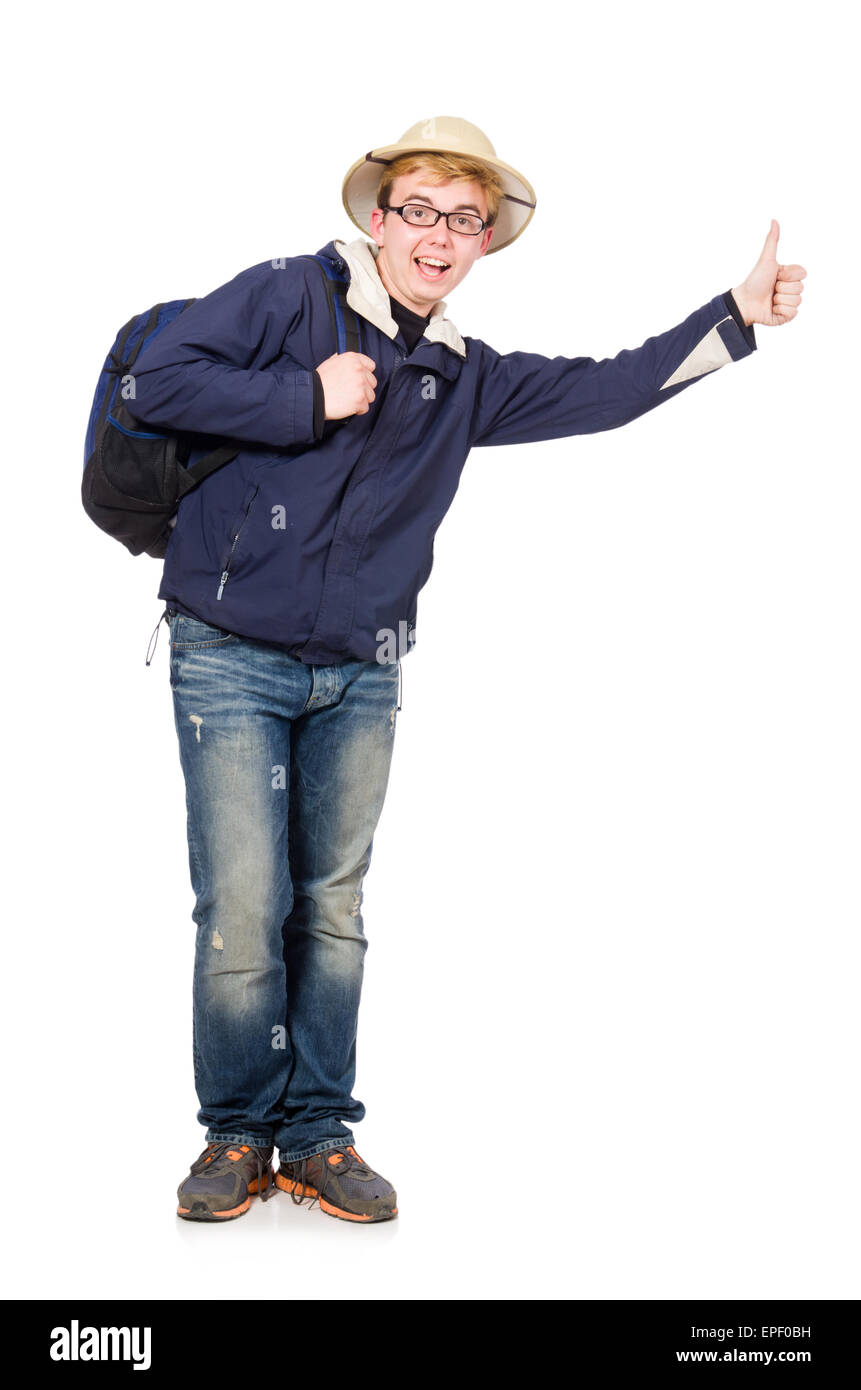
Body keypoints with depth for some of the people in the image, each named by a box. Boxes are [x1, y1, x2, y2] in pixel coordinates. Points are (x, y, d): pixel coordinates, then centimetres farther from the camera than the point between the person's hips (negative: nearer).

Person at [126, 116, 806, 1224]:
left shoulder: (465, 377, 11)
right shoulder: (285, 298, -5)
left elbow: (602, 391, 12)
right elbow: (156, 382, -13)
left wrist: (737, 317, 6)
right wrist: (308, 401, -17)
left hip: (359, 676, 5)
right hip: (232, 661, -5)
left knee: (334, 910, 8)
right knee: (243, 908, -7)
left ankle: (317, 1137, 19)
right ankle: (237, 1135, 11)